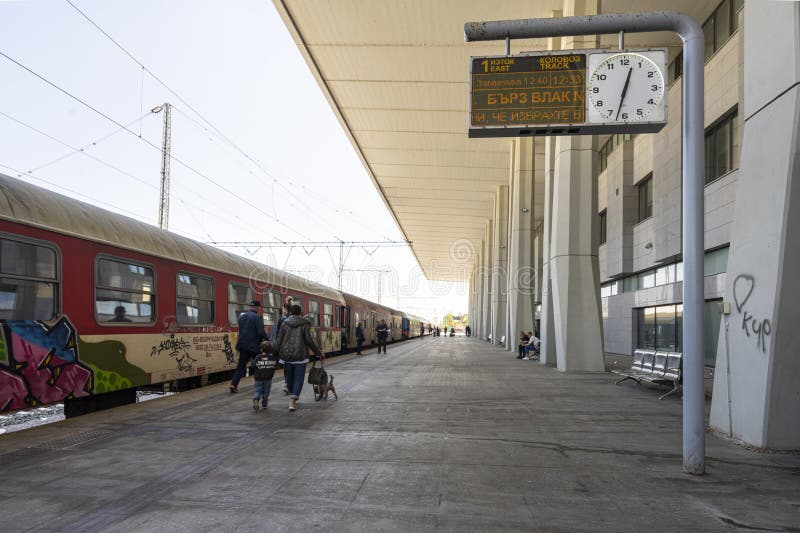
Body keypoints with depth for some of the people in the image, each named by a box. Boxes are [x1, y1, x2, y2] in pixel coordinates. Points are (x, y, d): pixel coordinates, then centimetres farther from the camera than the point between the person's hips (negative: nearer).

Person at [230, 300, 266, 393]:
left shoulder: (242, 316, 10)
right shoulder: (257, 317, -13)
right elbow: (261, 332, -19)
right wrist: (266, 339, -4)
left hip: (243, 345, 6)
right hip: (254, 346, -6)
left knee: (241, 365, 7)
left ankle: (234, 384, -6)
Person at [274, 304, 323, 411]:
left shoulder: (285, 323, 3)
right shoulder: (304, 324, -4)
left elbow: (279, 340, 0)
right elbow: (309, 340, -10)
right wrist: (319, 353, -4)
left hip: (287, 355, 3)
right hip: (300, 356, -3)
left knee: (290, 378, 17)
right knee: (299, 378, 1)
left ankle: (293, 398, 30)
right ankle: (293, 400, -15)